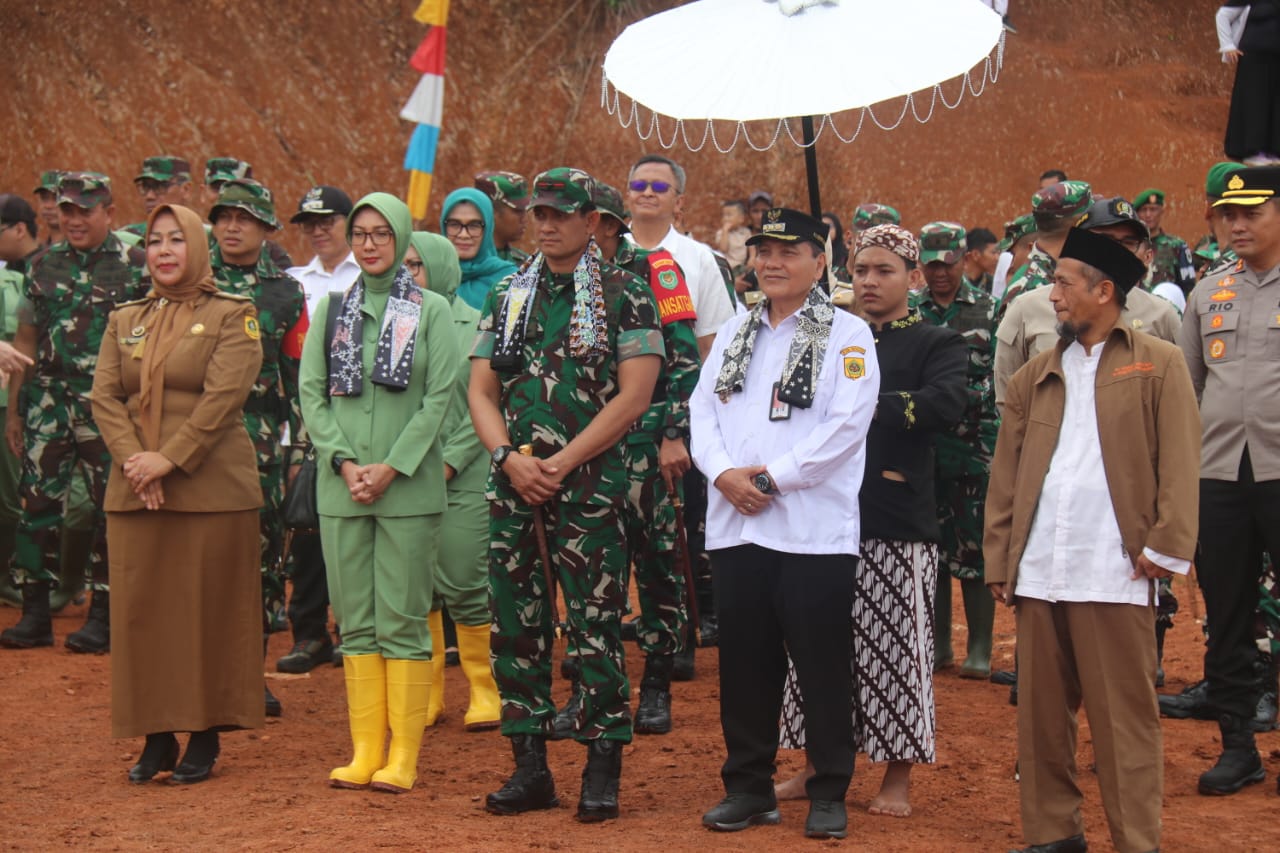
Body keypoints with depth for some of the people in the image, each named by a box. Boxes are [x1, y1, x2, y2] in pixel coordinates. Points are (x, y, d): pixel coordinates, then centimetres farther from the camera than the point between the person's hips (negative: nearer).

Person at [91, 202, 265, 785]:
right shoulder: (123, 321, 14)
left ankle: (205, 736, 9)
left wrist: (169, 459, -18)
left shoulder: (233, 316, 0)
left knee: (209, 612, 0)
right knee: (141, 612, 4)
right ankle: (156, 736, 13)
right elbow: (104, 397, 5)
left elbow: (224, 396, -11)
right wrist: (134, 461, -11)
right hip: (134, 492, 4)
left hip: (212, 489, -4)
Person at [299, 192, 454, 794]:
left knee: (402, 621, -2)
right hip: (340, 486, 3)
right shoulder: (331, 308, 11)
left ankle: (402, 758, 3)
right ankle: (364, 751, 13)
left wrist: (390, 468, -12)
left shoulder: (430, 310, 2)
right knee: (356, 622, 6)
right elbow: (311, 392, 6)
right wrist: (344, 463, -7)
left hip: (409, 488, -3)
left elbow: (439, 397, -4)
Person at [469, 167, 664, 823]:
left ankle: (602, 770, 5)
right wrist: (509, 457, -7)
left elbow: (634, 395, -9)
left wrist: (562, 461, -13)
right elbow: (481, 389, 11)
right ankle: (530, 766, 15)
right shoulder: (507, 296, 14)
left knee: (595, 625, -4)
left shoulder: (625, 295, 0)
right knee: (515, 626, 6)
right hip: (512, 485, 5)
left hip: (590, 486, -5)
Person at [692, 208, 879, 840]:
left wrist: (771, 477, -14)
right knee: (744, 663, 9)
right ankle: (748, 787, 20)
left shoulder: (847, 336, -1)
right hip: (734, 525, 5)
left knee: (821, 664, 0)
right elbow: (702, 409, 10)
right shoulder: (734, 335, 16)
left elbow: (847, 425, -11)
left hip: (814, 529, -5)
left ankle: (829, 794, 11)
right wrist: (723, 473, -9)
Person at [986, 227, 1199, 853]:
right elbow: (1005, 475, 13)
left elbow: (1178, 464, -2)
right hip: (1038, 571, 4)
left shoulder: (1159, 365, 3)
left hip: (1114, 572, -4)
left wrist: (1165, 548, -9)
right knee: (1041, 713, 8)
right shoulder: (1034, 377, 15)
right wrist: (1000, 561, 6)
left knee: (1123, 717, 0)